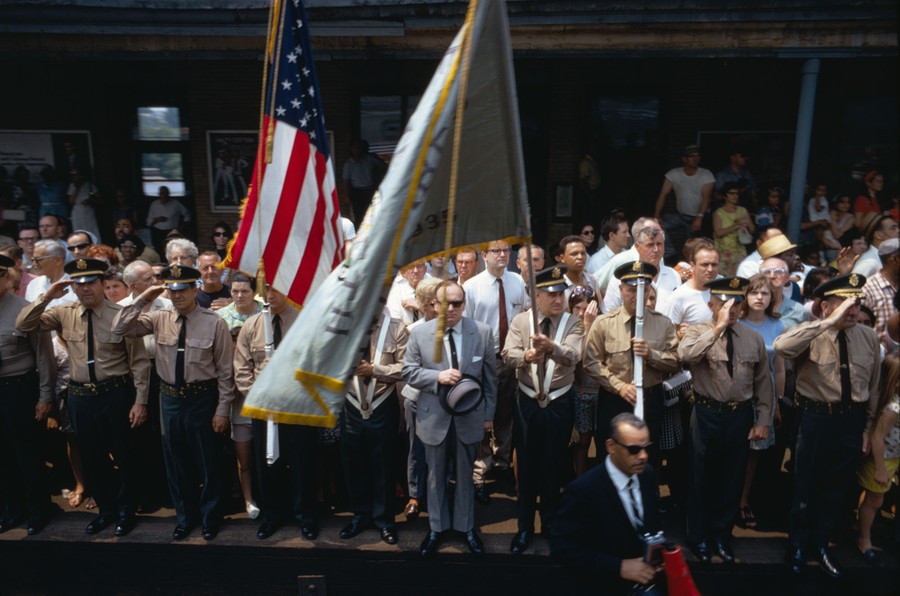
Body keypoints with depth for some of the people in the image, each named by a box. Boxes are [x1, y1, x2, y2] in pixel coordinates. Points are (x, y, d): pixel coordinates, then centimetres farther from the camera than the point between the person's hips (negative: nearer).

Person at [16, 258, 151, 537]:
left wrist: (140, 401, -13)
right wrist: (46, 297, -11)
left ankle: (125, 511, 33)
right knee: (91, 458, 18)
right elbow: (22, 325, 2)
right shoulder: (64, 313, 1)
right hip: (80, 397, 5)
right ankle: (106, 509, 40)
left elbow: (139, 362, -11)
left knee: (123, 455, 10)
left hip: (116, 395, -4)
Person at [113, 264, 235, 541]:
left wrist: (222, 410, -9)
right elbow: (119, 330, -1)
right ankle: (185, 516, 40)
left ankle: (210, 516, 35)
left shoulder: (214, 322, -14)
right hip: (170, 398, 4)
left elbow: (225, 370, -10)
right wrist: (142, 300, -12)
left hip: (202, 399, -4)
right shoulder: (160, 318, -1)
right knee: (175, 463, 18)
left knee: (207, 462, 11)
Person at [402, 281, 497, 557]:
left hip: (470, 416, 0)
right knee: (436, 475, 16)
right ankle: (436, 528, 36)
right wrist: (438, 376, -21)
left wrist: (489, 414, 3)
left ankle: (466, 527, 37)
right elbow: (408, 371, -4)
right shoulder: (420, 333, -7)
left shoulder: (483, 332, -6)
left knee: (465, 475, 17)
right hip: (434, 417, 0)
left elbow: (490, 376, 0)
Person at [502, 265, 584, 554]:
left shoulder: (573, 323, -5)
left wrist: (550, 346, -43)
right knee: (527, 465, 9)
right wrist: (526, 356, -37)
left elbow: (572, 356, -22)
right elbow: (508, 356, -15)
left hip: (560, 403, 0)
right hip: (528, 402, 0)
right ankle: (525, 527, 26)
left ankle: (551, 523, 35)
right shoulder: (520, 320, -2)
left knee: (553, 465, 13)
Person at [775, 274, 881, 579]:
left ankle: (821, 543, 41)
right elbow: (781, 346, -40)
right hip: (817, 419, -4)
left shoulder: (869, 337, -1)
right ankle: (797, 544, 35)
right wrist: (829, 323, -37)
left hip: (853, 421, 4)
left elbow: (872, 387, 9)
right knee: (806, 486, 12)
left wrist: (867, 427, 13)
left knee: (836, 487, 19)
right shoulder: (812, 335, -15)